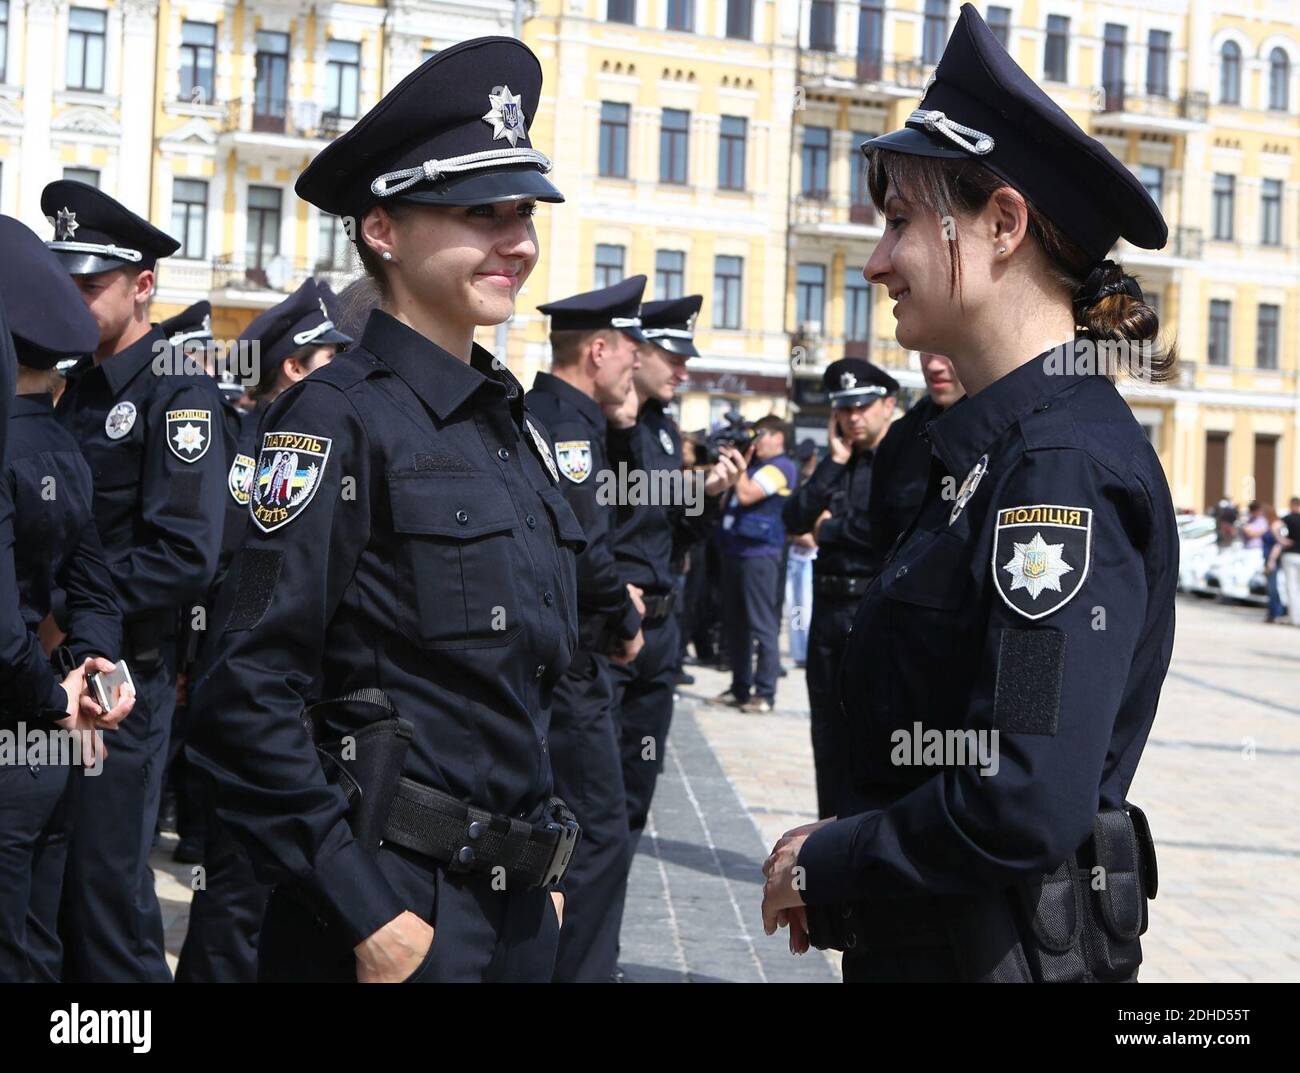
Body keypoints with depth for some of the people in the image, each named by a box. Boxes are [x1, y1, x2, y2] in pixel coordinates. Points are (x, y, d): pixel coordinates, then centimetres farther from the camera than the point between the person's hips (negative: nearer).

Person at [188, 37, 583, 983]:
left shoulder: (513, 425, 10)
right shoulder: (339, 420, -13)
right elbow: (249, 695, -18)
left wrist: (545, 868, 15)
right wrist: (364, 911, -18)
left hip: (518, 904, 7)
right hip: (391, 909, -7)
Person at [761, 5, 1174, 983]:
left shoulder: (1066, 468, -21)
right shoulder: (1001, 445, 8)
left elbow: (1025, 809, -28)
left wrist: (822, 866, -14)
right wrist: (839, 857, 3)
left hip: (1002, 947, -8)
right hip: (926, 937, 8)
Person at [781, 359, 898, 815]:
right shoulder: (835, 464, 15)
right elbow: (795, 519, 3)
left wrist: (832, 528, -5)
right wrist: (835, 461, -3)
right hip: (829, 607, 7)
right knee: (829, 737, 13)